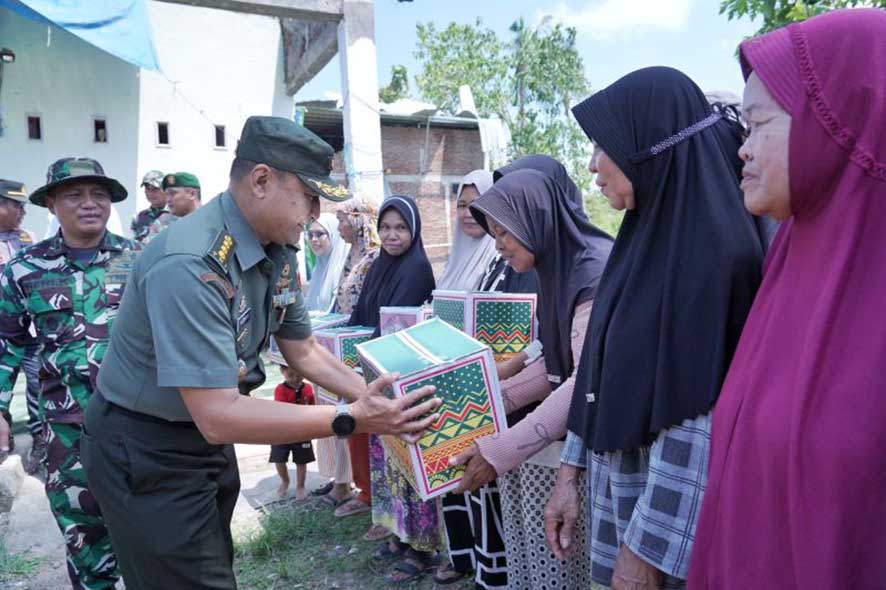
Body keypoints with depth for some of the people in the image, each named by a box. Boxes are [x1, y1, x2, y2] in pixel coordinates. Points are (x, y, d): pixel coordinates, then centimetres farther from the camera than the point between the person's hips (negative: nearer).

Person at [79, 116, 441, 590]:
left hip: (207, 438, 8)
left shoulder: (278, 253, -5)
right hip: (145, 455, -8)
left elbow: (302, 351, 5)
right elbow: (217, 416, -34)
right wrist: (352, 420, -34)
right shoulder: (190, 265, -33)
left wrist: (378, 400, -6)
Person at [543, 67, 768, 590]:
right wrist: (571, 471, 8)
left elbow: (696, 415, -22)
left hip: (676, 512, -7)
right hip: (622, 482, 7)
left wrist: (646, 546, -18)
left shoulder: (712, 249, -20)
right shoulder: (647, 236, 6)